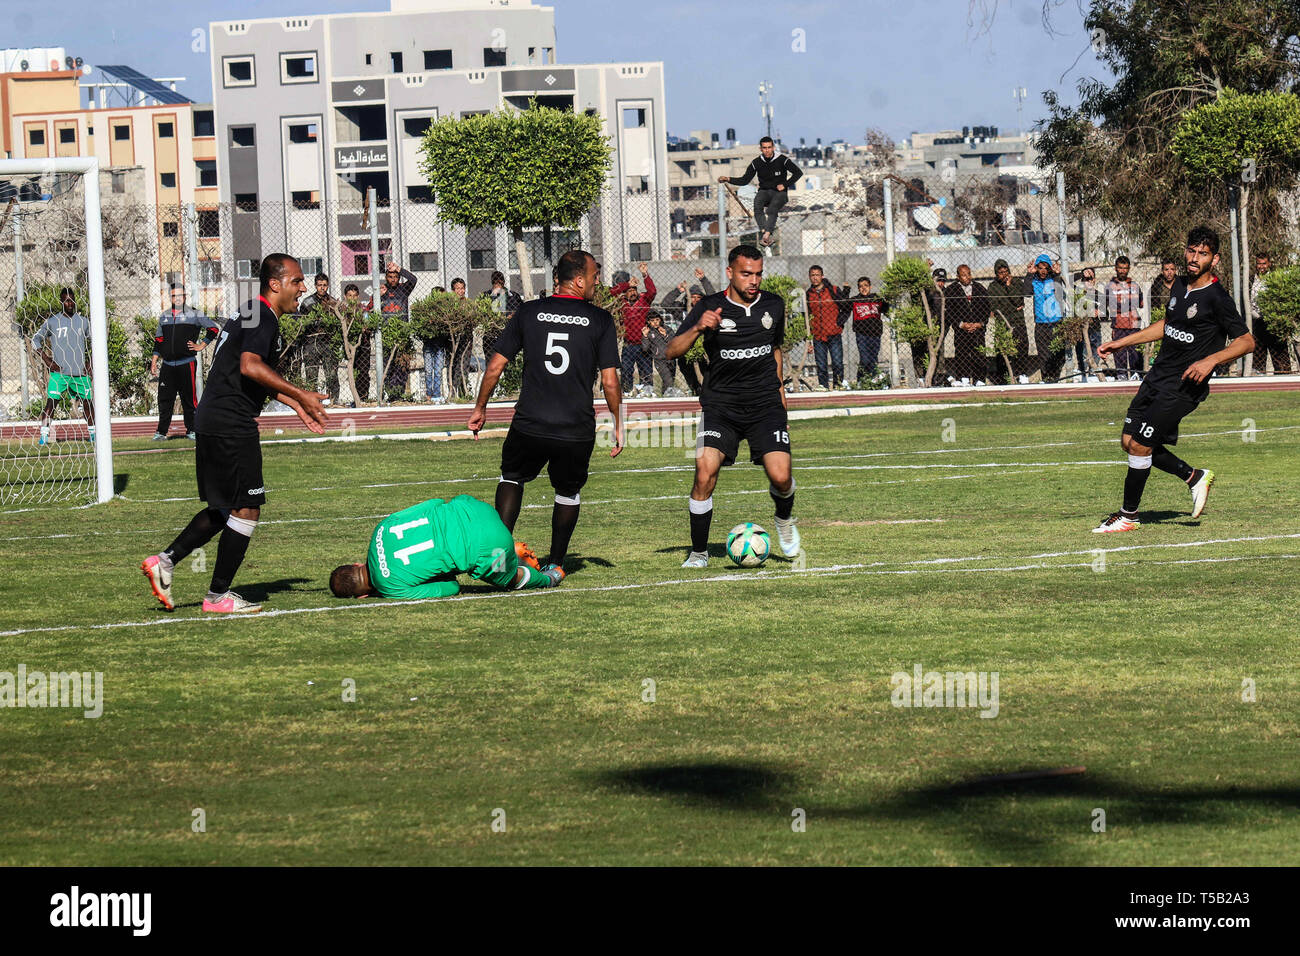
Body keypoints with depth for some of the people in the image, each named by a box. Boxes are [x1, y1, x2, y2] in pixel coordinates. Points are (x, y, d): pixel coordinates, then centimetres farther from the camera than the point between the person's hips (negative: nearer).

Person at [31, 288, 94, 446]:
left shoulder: (83, 321, 8)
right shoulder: (52, 322, 3)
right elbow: (36, 340, 9)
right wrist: (46, 359, -4)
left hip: (80, 372, 3)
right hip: (59, 371, -3)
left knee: (87, 402, 10)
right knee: (51, 401, -15)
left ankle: (93, 433, 24)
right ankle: (44, 435, -19)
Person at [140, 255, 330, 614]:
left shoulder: (253, 314, 21)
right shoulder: (261, 318, -12)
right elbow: (250, 367, -28)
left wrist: (297, 405, 33)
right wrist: (300, 395, -26)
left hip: (212, 423, 10)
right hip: (231, 426, -10)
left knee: (226, 509, 18)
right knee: (246, 509, -3)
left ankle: (164, 560, 13)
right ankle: (218, 595, 2)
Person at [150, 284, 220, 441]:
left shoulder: (193, 315, 2)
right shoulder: (164, 317, 15)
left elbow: (213, 329, 3)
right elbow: (158, 341, 19)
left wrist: (201, 346, -1)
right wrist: (154, 361, 13)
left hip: (186, 364, -4)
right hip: (167, 365, 4)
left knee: (189, 398, -1)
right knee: (164, 398, 1)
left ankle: (191, 430, 6)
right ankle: (161, 432, 6)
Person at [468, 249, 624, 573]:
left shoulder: (528, 312, 3)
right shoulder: (600, 320, -1)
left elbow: (495, 366, 5)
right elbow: (609, 381, -3)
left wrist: (480, 407, 18)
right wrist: (618, 425, 9)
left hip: (529, 425, 1)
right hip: (577, 431, -1)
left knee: (512, 478, 26)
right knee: (568, 492, 23)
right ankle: (555, 564, 24)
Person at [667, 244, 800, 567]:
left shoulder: (773, 305, 7)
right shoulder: (710, 307, -5)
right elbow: (672, 351, -11)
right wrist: (698, 328, -28)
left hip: (765, 405, 2)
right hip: (720, 404, -2)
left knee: (780, 476, -14)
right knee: (705, 473, -20)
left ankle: (784, 519, 22)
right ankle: (698, 553, -4)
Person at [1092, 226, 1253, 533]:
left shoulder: (1216, 298, -15)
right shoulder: (1180, 286, 9)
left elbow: (1247, 341, -14)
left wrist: (1211, 360, -27)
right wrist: (1121, 342, 26)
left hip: (1183, 386, -8)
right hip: (1157, 377, 8)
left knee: (1140, 445, -8)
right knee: (1129, 441, 8)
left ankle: (1128, 516, 6)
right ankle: (1194, 476, 21)